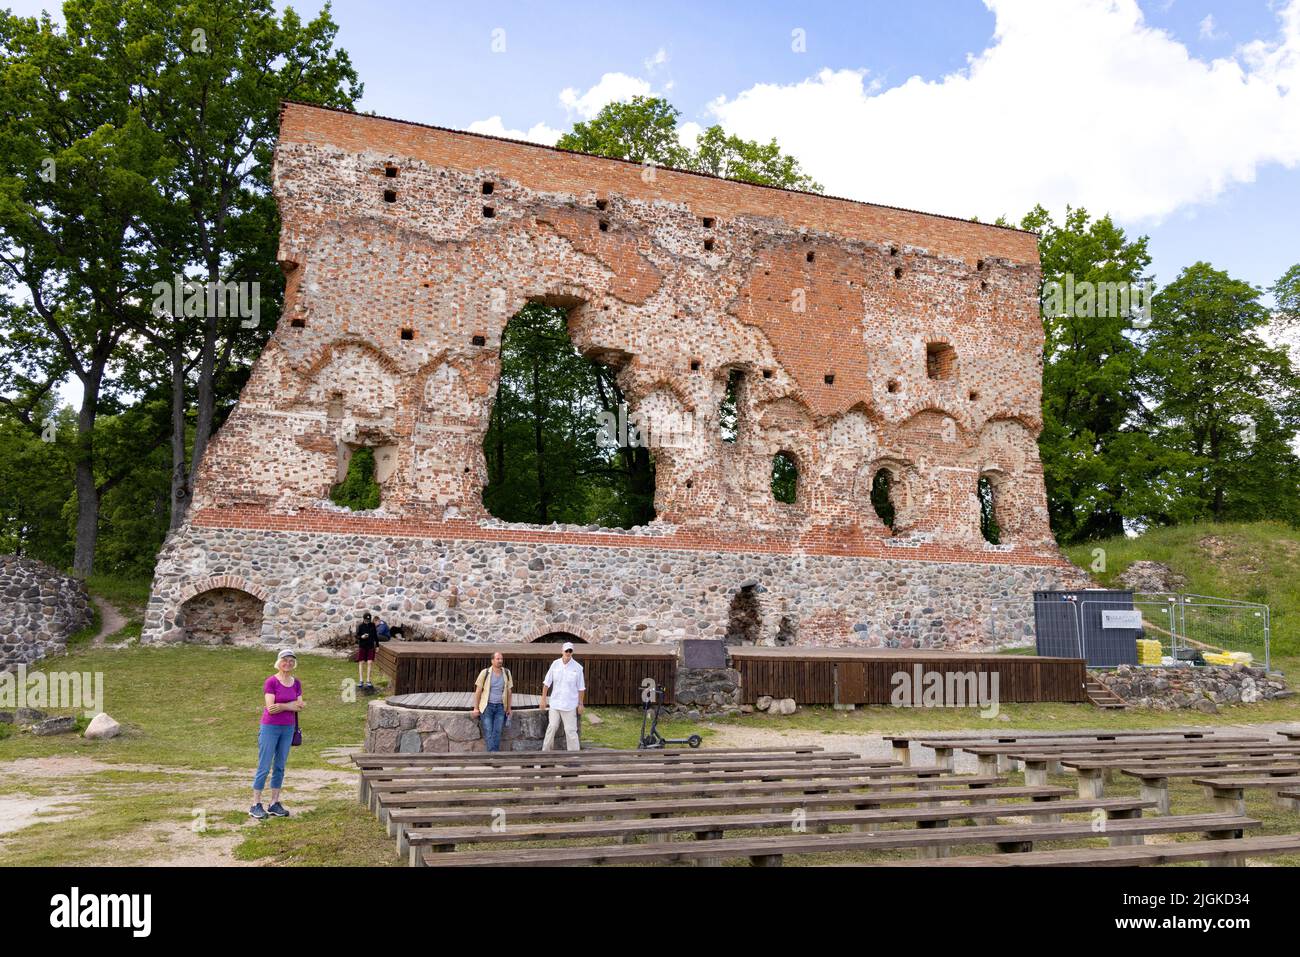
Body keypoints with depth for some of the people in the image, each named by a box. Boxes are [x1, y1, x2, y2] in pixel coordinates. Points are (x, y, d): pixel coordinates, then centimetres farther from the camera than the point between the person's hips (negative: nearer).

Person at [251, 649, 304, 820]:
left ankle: (275, 804, 16)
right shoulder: (270, 682, -11)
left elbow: (299, 706, 0)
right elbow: (270, 707, -17)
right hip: (270, 728, -5)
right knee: (264, 767, -2)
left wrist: (281, 706, -13)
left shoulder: (296, 683, 5)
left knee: (279, 767, 9)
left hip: (288, 728, 5)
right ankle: (255, 806, 5)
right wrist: (290, 705, -10)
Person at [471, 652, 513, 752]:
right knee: (489, 732, -8)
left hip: (500, 707, 2)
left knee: (497, 732, -4)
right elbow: (478, 691, 0)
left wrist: (509, 708, 10)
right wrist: (476, 708, -2)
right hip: (487, 706, -2)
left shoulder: (506, 673, 4)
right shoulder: (485, 672, -5)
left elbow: (509, 691, 10)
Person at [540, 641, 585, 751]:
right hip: (555, 703, 2)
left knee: (570, 730, -2)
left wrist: (580, 704, -1)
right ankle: (545, 751, 17)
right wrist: (543, 699, 3)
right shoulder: (555, 664, 0)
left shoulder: (577, 667, -6)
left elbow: (581, 688, -1)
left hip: (570, 705, -2)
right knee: (551, 727, 7)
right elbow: (547, 683, 5)